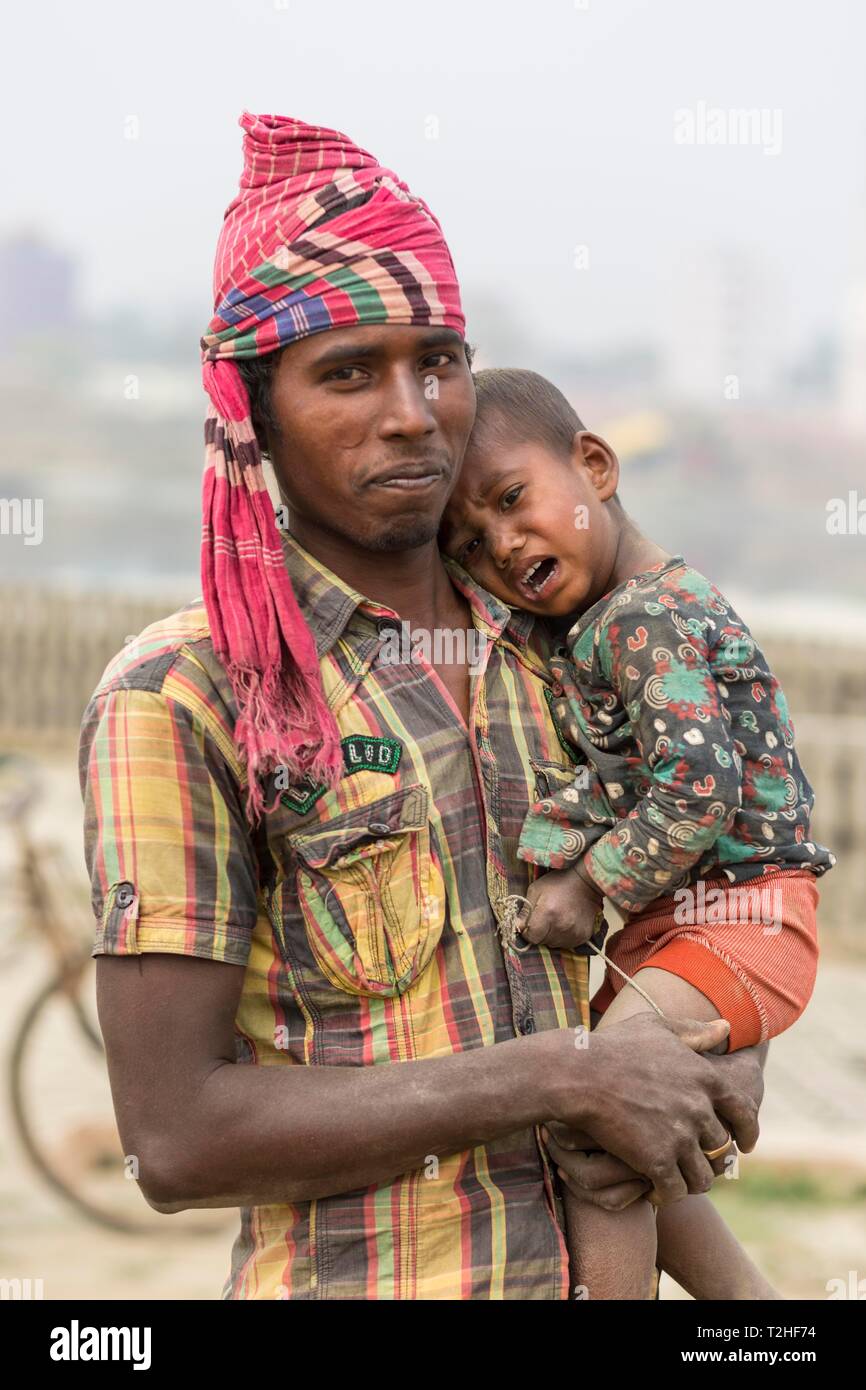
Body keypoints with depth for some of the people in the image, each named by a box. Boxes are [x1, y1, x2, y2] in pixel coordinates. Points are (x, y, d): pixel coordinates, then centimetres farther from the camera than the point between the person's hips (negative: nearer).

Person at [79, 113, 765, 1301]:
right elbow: (174, 1137, -16)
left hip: (588, 1264, 6)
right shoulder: (178, 696, -10)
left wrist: (727, 1070, -4)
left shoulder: (537, 662, 9)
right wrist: (572, 1077, -17)